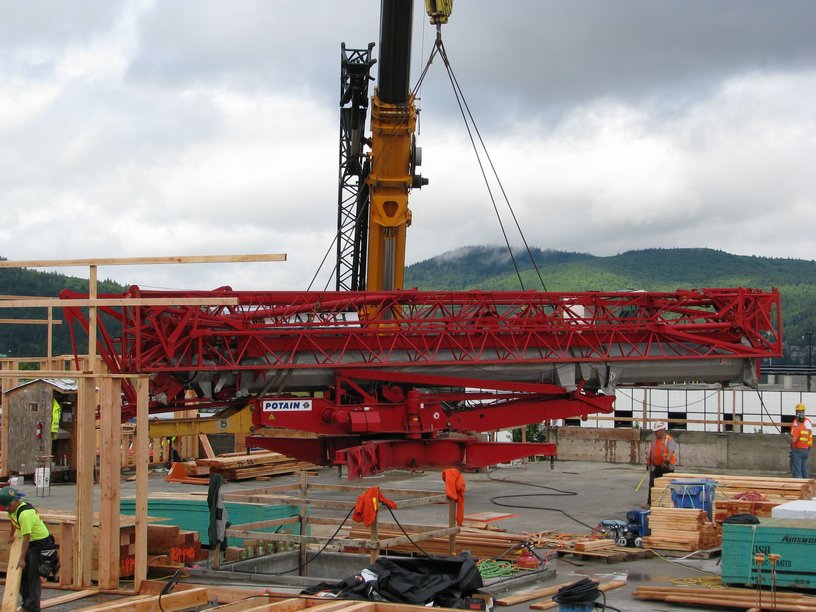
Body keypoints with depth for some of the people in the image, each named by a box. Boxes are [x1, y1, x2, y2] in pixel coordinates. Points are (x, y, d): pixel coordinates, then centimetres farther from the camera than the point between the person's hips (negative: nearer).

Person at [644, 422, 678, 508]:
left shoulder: (669, 440, -10)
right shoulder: (654, 440, 14)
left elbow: (671, 452, -24)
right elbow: (651, 453, 22)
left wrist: (667, 461, -37)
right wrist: (648, 463, 17)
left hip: (666, 468, -7)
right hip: (655, 467, 7)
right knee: (652, 485, 3)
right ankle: (649, 503, 6)